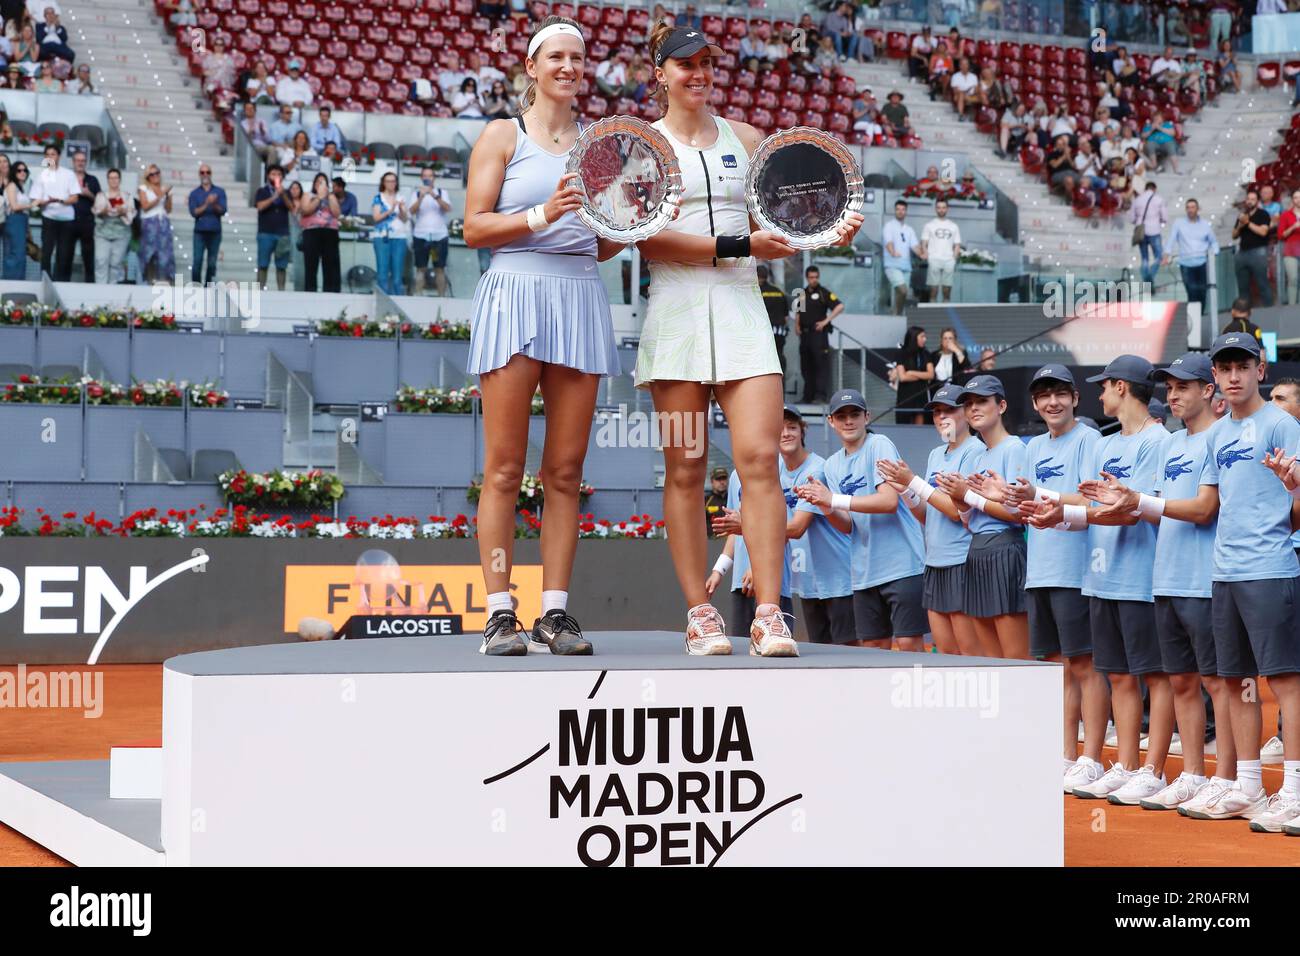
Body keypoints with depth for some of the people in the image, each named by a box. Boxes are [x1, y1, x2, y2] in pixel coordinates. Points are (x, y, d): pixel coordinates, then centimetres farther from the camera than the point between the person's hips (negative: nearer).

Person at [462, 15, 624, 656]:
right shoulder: (503, 135, 5)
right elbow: (474, 228, -2)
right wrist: (539, 216, -16)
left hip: (579, 298, 4)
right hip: (516, 295, -4)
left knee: (565, 470, 2)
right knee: (505, 468, -6)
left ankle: (554, 613, 4)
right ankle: (499, 614, -4)